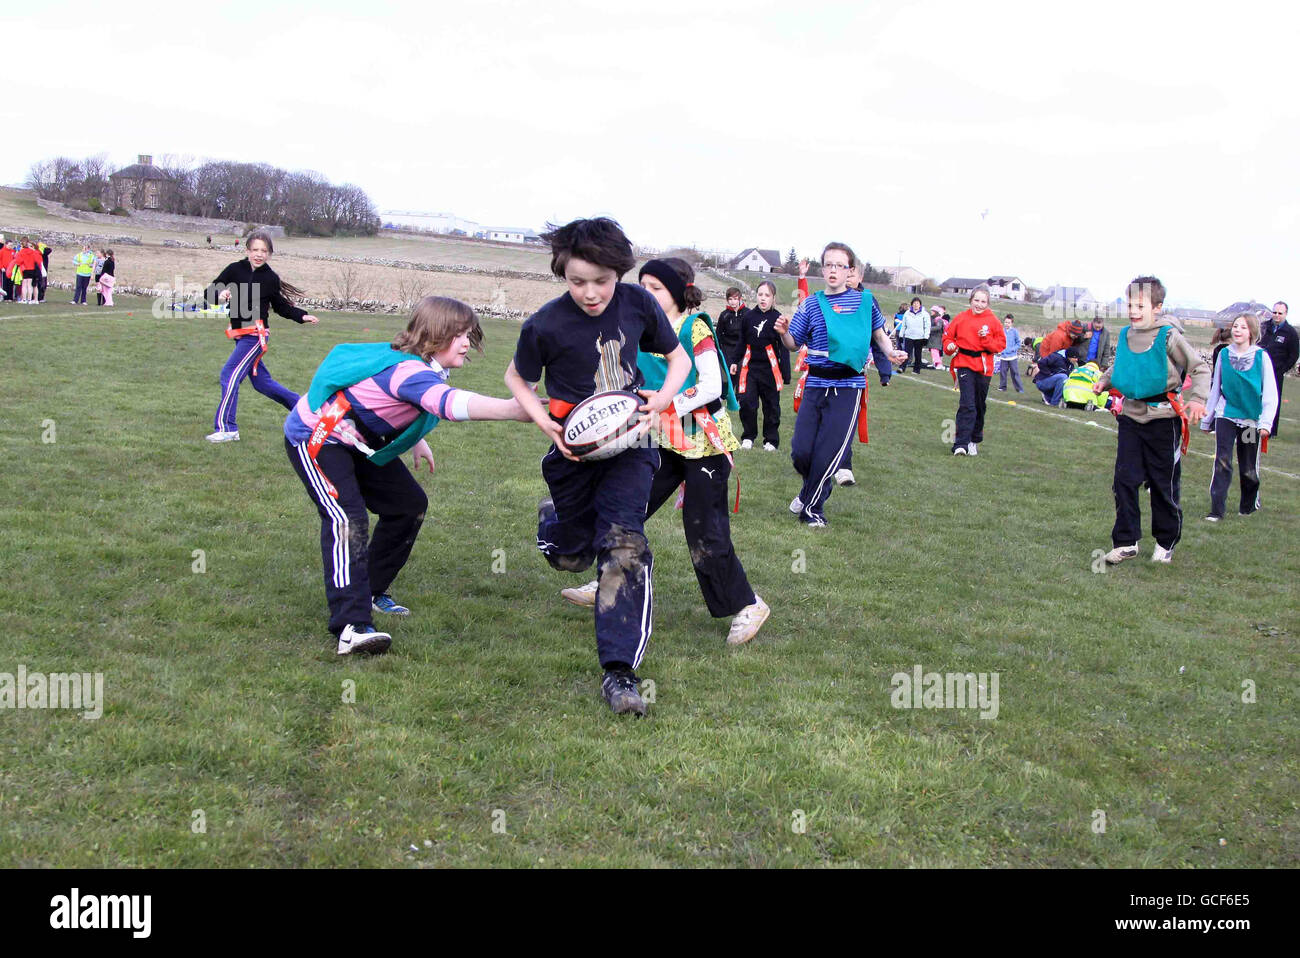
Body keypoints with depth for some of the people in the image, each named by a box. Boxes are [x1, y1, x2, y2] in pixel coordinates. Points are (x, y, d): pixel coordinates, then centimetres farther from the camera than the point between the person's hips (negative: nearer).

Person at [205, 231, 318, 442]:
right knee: (261, 382, 15)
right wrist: (219, 294, -23)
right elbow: (208, 293, -1)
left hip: (256, 335, -4)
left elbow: (280, 306, 14)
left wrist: (302, 316, 3)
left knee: (230, 374, -14)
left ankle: (225, 428, -11)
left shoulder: (271, 278, -1)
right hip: (240, 335, 5)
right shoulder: (234, 270, 1)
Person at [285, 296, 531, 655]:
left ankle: (369, 593, 22)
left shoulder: (423, 366, -3)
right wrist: (515, 409, -65)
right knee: (347, 519, -27)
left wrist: (414, 439, 13)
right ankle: (351, 625, -33)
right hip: (316, 437, -10)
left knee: (409, 505, 11)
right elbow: (450, 403, -54)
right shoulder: (408, 370, -34)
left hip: (357, 442, 10)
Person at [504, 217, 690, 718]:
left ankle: (619, 671, -18)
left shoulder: (637, 303, -11)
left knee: (624, 543, -20)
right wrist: (545, 422, -17)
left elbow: (678, 357, 5)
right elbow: (517, 379, 1)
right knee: (570, 557, 15)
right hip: (574, 450, 0)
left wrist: (662, 398, -15)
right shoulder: (545, 325, -17)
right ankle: (552, 514, 54)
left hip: (629, 443, 0)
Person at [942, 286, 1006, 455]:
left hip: (984, 367, 2)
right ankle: (961, 444, -17)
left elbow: (1001, 344, 2)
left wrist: (986, 339, -15)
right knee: (967, 405, -15)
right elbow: (948, 336, 11)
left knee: (979, 406, 12)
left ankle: (975, 441, 28)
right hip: (965, 365, -2)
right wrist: (949, 346, -9)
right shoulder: (961, 318, 1)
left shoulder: (992, 320, 2)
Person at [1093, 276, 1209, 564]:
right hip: (1131, 416, 4)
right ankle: (1125, 542, 8)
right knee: (1125, 480, -1)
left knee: (1164, 484, 7)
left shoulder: (1169, 337, -11)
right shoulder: (1126, 335, 4)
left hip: (1163, 418, -4)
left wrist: (1197, 399, -18)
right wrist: (1105, 380, 5)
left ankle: (1166, 543, 23)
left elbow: (1201, 368, -5)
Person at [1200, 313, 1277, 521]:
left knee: (1249, 468, 7)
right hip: (1226, 415, 1)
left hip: (1252, 419, -1)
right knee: (1222, 462, -10)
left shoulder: (1261, 356, -5)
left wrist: (1265, 422, -15)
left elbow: (1271, 394, -5)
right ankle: (1217, 510, -8)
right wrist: (1207, 418, 14)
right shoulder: (1224, 354, 2)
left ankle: (1249, 505, 30)